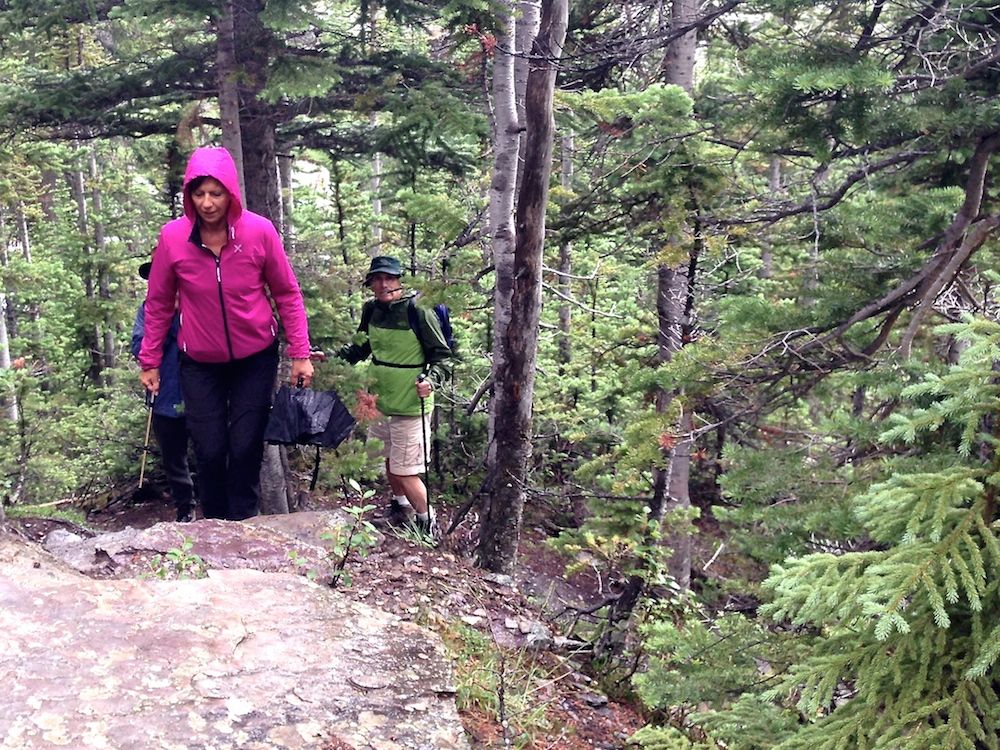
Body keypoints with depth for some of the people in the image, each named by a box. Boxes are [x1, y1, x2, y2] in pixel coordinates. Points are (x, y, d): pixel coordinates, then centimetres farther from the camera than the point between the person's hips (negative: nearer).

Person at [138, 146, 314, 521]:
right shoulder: (172, 237, -12)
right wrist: (150, 362, 4)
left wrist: (300, 353, -5)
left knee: (246, 448, 2)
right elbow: (159, 304, 0)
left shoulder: (260, 231, -15)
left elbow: (288, 294, -4)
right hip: (200, 364, 1)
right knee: (209, 452, 3)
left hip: (256, 358, 0)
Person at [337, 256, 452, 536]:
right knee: (390, 459, 23)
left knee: (405, 472, -4)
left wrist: (431, 380, -26)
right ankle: (400, 506, 45)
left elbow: (442, 355, -10)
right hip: (380, 401, 7)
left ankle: (427, 522, 15)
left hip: (411, 405, -7)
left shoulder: (418, 312, -16)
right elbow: (360, 347, 18)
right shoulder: (371, 310, 2)